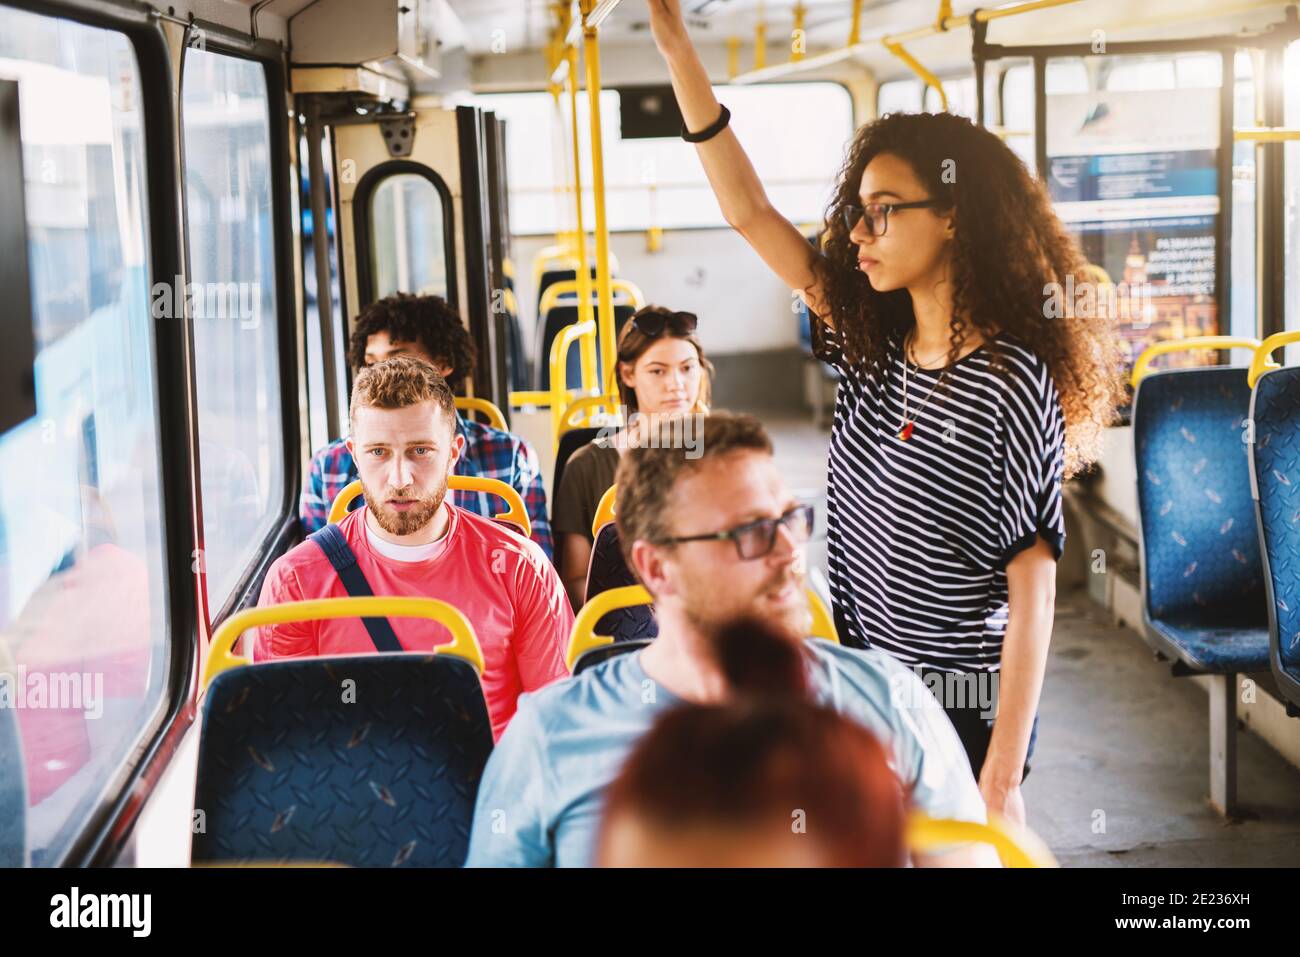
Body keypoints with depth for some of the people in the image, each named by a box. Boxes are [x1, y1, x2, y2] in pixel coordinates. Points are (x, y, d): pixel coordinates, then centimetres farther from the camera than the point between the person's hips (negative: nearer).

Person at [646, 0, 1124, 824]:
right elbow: (749, 211, 3)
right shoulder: (874, 352, 2)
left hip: (962, 717, -6)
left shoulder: (1012, 379, -16)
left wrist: (1003, 777, -20)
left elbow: (1032, 590, -17)